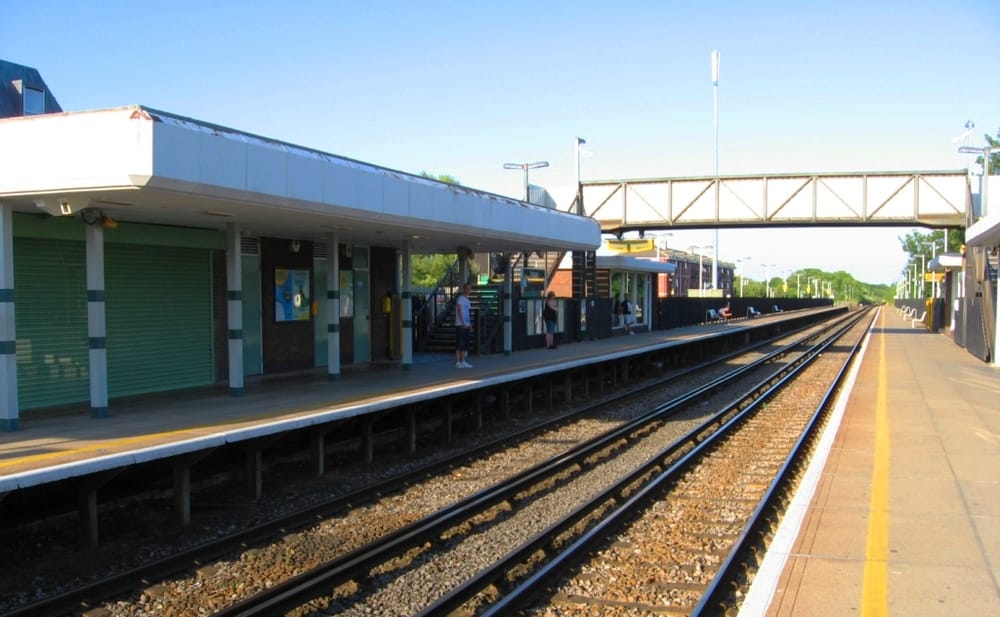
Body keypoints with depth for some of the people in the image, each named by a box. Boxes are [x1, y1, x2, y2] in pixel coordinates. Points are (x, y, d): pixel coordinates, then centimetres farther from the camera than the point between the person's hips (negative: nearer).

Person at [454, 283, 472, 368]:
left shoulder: (466, 299, 20)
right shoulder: (460, 298, -8)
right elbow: (459, 311, -16)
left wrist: (470, 324, 19)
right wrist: (463, 323, -22)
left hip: (466, 325, 9)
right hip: (460, 325, -9)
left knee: (465, 344, 9)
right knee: (459, 344, -9)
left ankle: (463, 361, 13)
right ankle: (458, 362, -8)